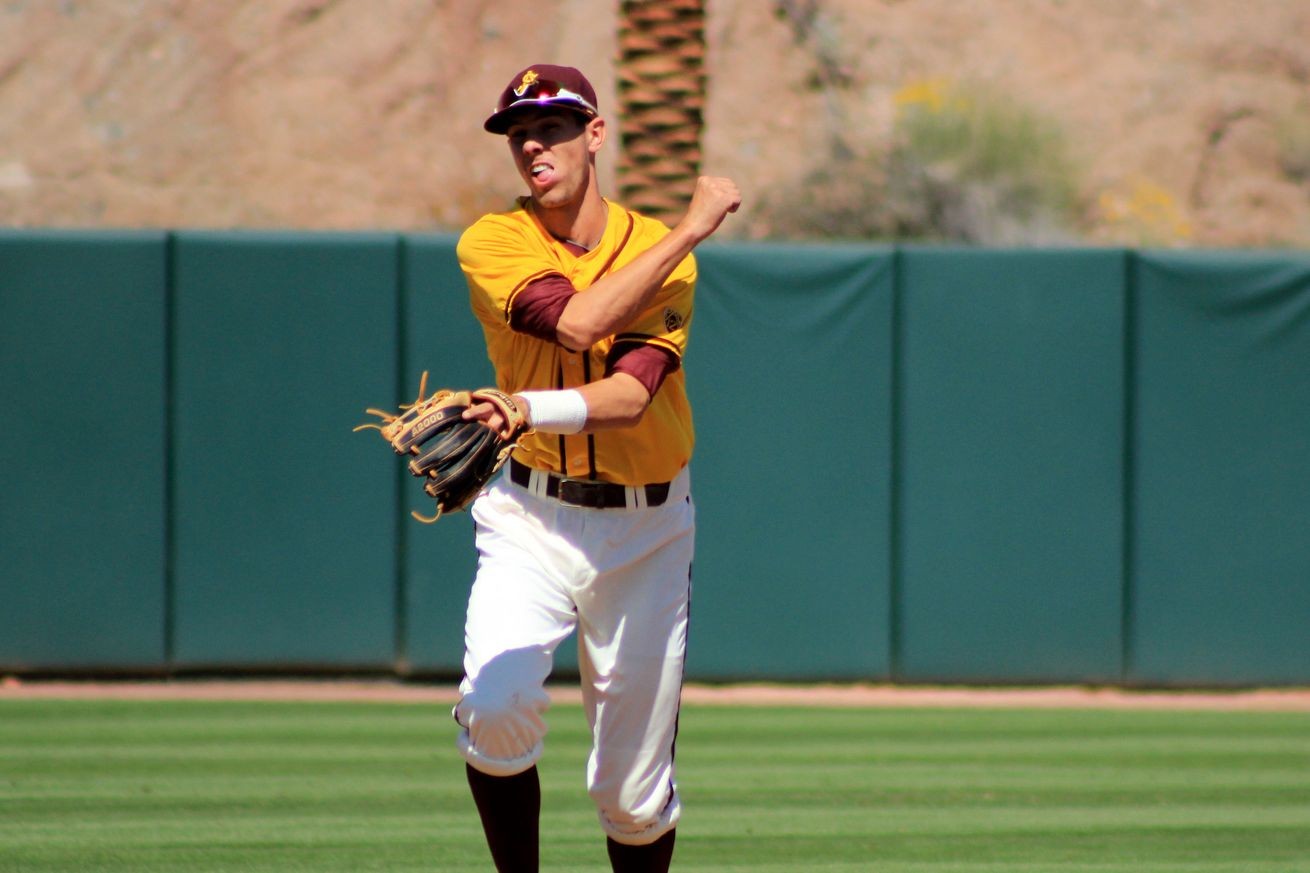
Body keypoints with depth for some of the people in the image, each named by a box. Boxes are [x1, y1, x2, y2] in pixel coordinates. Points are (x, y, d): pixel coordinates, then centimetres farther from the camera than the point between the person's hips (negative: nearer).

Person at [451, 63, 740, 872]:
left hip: (647, 530, 1)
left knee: (635, 790, 4)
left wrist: (524, 412, -39)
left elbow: (630, 396, -21)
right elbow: (576, 322, -25)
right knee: (498, 703, -27)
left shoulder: (659, 252, -5)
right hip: (531, 521, -1)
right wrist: (692, 228, -21)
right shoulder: (494, 243, -7)